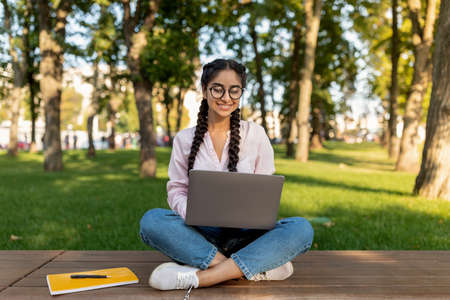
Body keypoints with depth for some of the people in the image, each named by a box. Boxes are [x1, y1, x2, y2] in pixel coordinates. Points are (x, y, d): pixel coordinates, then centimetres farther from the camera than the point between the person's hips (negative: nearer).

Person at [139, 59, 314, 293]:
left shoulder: (255, 134, 6)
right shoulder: (184, 139, 8)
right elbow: (176, 191, 5)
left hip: (245, 235, 0)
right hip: (199, 234, 0)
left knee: (301, 228, -28)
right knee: (151, 220, -29)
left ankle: (199, 276, -36)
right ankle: (259, 268, -30)